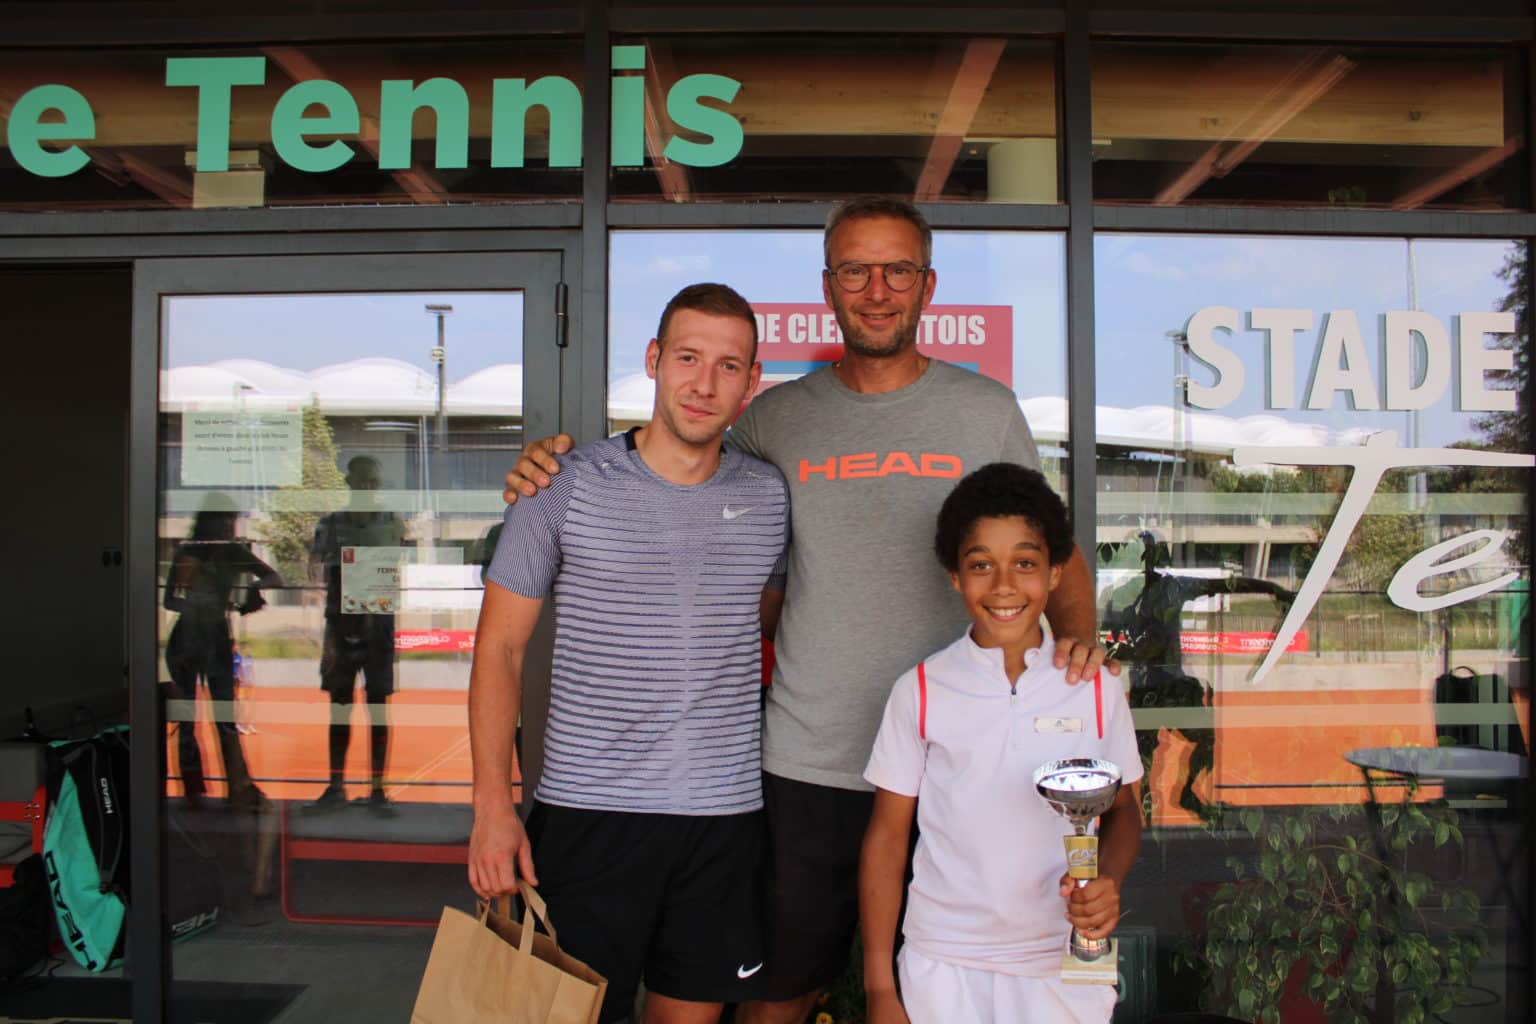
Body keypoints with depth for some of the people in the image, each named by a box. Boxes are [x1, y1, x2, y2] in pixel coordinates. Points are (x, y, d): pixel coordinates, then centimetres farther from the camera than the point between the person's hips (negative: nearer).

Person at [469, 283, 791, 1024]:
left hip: (724, 815, 3)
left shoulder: (769, 497, 4)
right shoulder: (566, 486, -5)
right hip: (587, 812, -2)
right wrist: (493, 805, -9)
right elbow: (500, 647, -2)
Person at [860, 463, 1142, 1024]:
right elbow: (887, 835, -1)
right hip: (942, 964, -1)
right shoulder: (920, 691, -5)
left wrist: (1106, 879, -12)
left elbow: (1123, 811, 9)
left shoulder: (1095, 688, -2)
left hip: (1063, 963, 1)